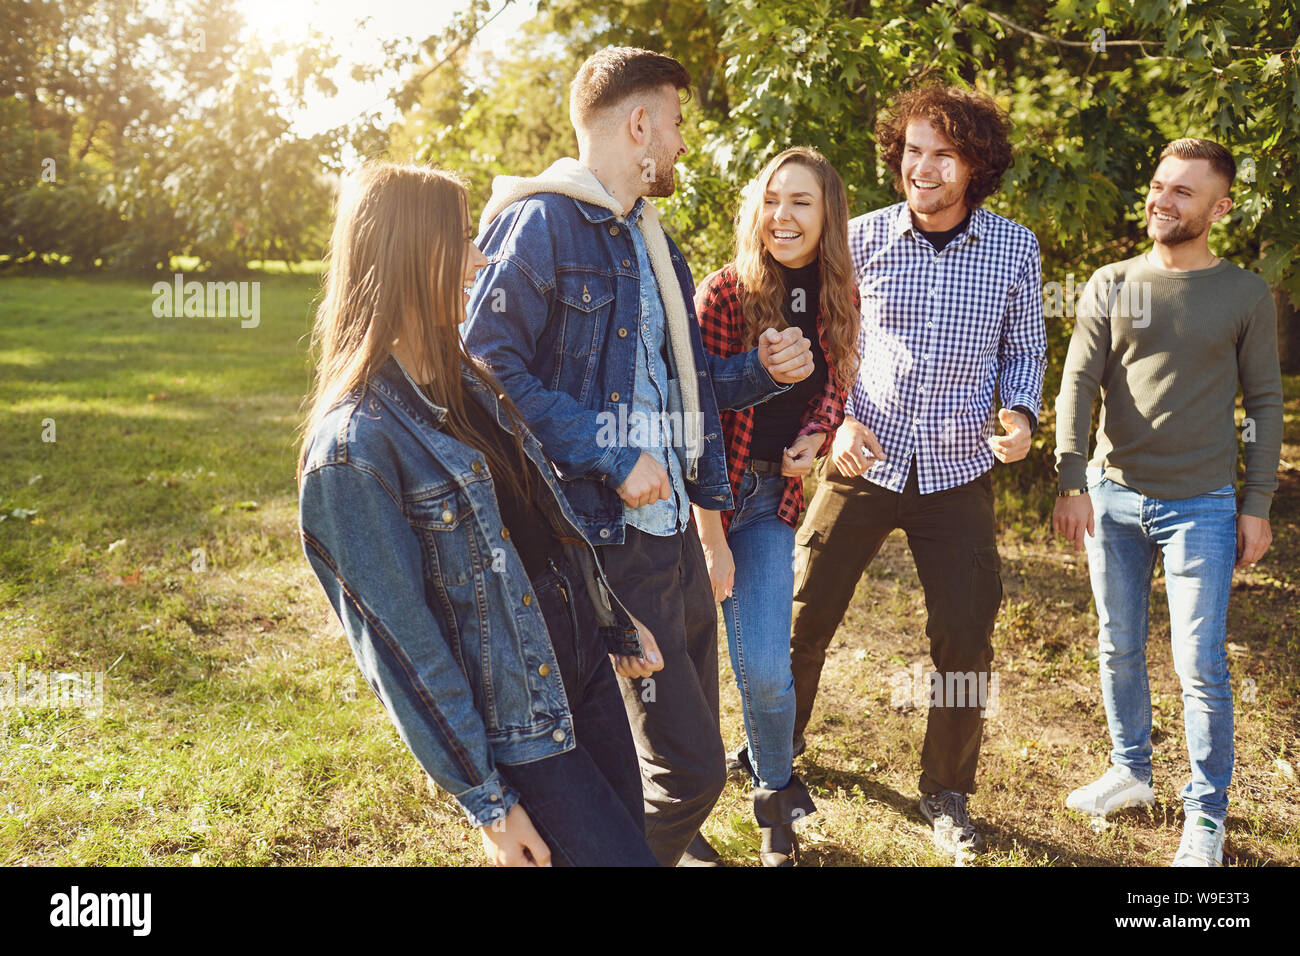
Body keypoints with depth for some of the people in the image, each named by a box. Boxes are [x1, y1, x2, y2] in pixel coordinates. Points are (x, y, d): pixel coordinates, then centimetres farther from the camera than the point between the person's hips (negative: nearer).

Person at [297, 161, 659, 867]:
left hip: (581, 658, 8)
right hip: (514, 726, -8)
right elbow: (398, 645, -19)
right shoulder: (354, 446, -23)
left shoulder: (462, 377, 3)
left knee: (630, 830, 19)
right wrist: (485, 800, -14)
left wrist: (615, 618, 18)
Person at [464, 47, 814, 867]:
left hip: (676, 526, 9)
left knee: (692, 750, 18)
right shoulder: (542, 223, -10)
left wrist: (762, 370, 7)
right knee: (690, 767, -7)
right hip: (611, 536, -9)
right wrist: (609, 460, -22)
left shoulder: (649, 237, 19)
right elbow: (490, 368, -20)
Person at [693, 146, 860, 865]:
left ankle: (777, 803, 26)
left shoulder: (837, 300, 0)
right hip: (706, 493, -3)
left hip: (773, 492, 3)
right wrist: (712, 539, -16)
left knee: (762, 667, -3)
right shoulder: (722, 293, -14)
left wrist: (814, 439, -7)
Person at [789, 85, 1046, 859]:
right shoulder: (863, 238, -4)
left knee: (966, 642, 4)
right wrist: (838, 420, -11)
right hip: (864, 462, 0)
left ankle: (946, 794, 26)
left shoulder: (1015, 249, -1)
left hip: (958, 473, 1)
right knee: (805, 618, 5)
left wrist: (1020, 414, -10)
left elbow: (1024, 351, 9)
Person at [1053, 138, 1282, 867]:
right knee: (1119, 649, 13)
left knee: (1201, 665, -2)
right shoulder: (1112, 285, 4)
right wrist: (1071, 484, -9)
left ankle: (1207, 816, 14)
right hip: (1113, 495, 3)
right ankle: (1132, 772, 32)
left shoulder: (1246, 295, 1)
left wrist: (1259, 505, -2)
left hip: (1201, 505, -2)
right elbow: (1078, 385, -1)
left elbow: (1265, 402, 3)